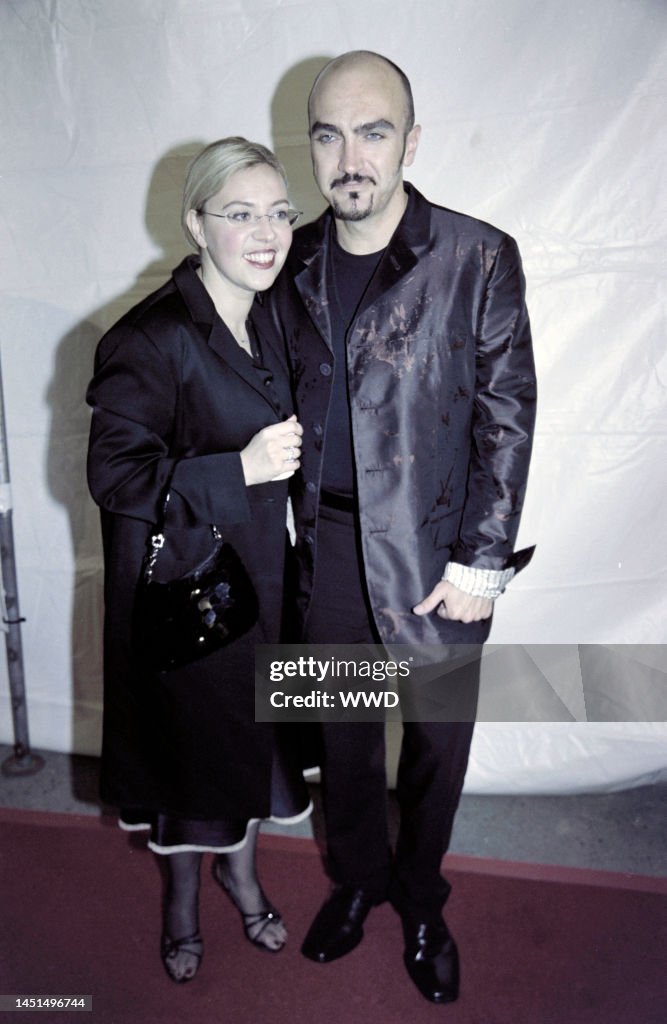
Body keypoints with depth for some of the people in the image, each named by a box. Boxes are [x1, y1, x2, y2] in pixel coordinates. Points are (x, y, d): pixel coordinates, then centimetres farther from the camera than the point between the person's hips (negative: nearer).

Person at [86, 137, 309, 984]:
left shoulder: (268, 320, 5)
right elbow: (113, 474, -22)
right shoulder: (150, 338, -20)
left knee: (249, 729, 19)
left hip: (256, 569, 6)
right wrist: (239, 469, -29)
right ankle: (182, 893, 44)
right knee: (186, 734, 14)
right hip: (177, 581, -6)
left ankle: (240, 867, 48)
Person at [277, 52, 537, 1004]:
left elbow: (507, 416, -8)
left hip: (437, 552, -2)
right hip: (327, 549, 3)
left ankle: (420, 898, 43)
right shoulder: (296, 261, 3)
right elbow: (288, 399, 9)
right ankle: (356, 878, 46)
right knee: (343, 731, 19)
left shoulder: (479, 258, -9)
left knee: (439, 740, 15)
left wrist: (481, 559, -10)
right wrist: (293, 524, 5)